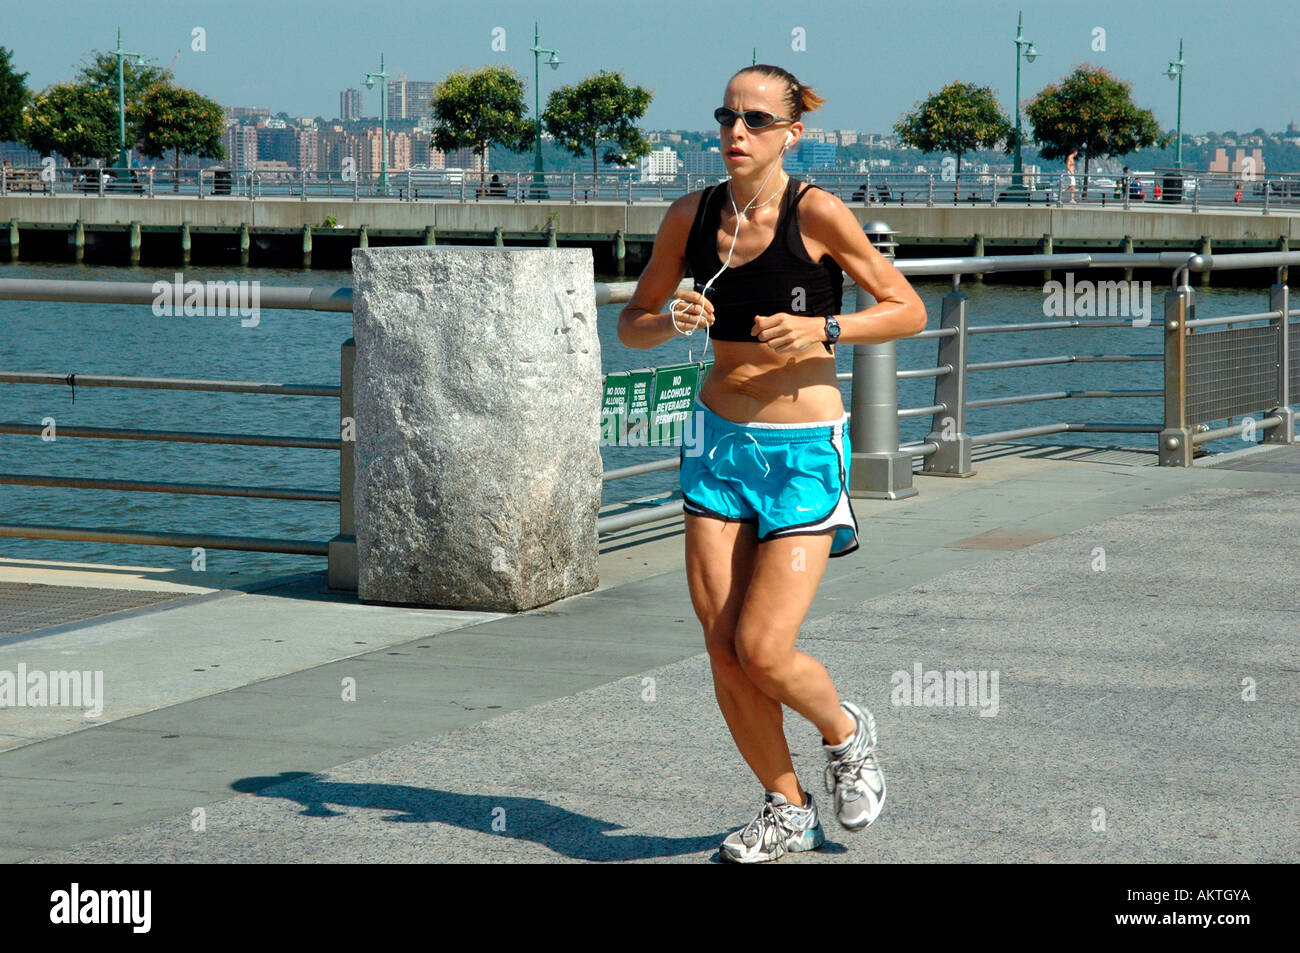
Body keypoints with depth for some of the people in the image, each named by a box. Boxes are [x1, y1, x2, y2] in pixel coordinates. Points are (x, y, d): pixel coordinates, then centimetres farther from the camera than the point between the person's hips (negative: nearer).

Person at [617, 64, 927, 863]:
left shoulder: (817, 213, -11)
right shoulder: (692, 216, 2)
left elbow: (909, 310, -6)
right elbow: (631, 324, 11)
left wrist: (821, 330, -21)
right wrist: (670, 322, -12)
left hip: (803, 449, -4)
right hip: (720, 441, 5)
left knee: (763, 652, -10)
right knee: (723, 650, 2)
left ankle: (847, 734, 23)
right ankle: (788, 811, 21)